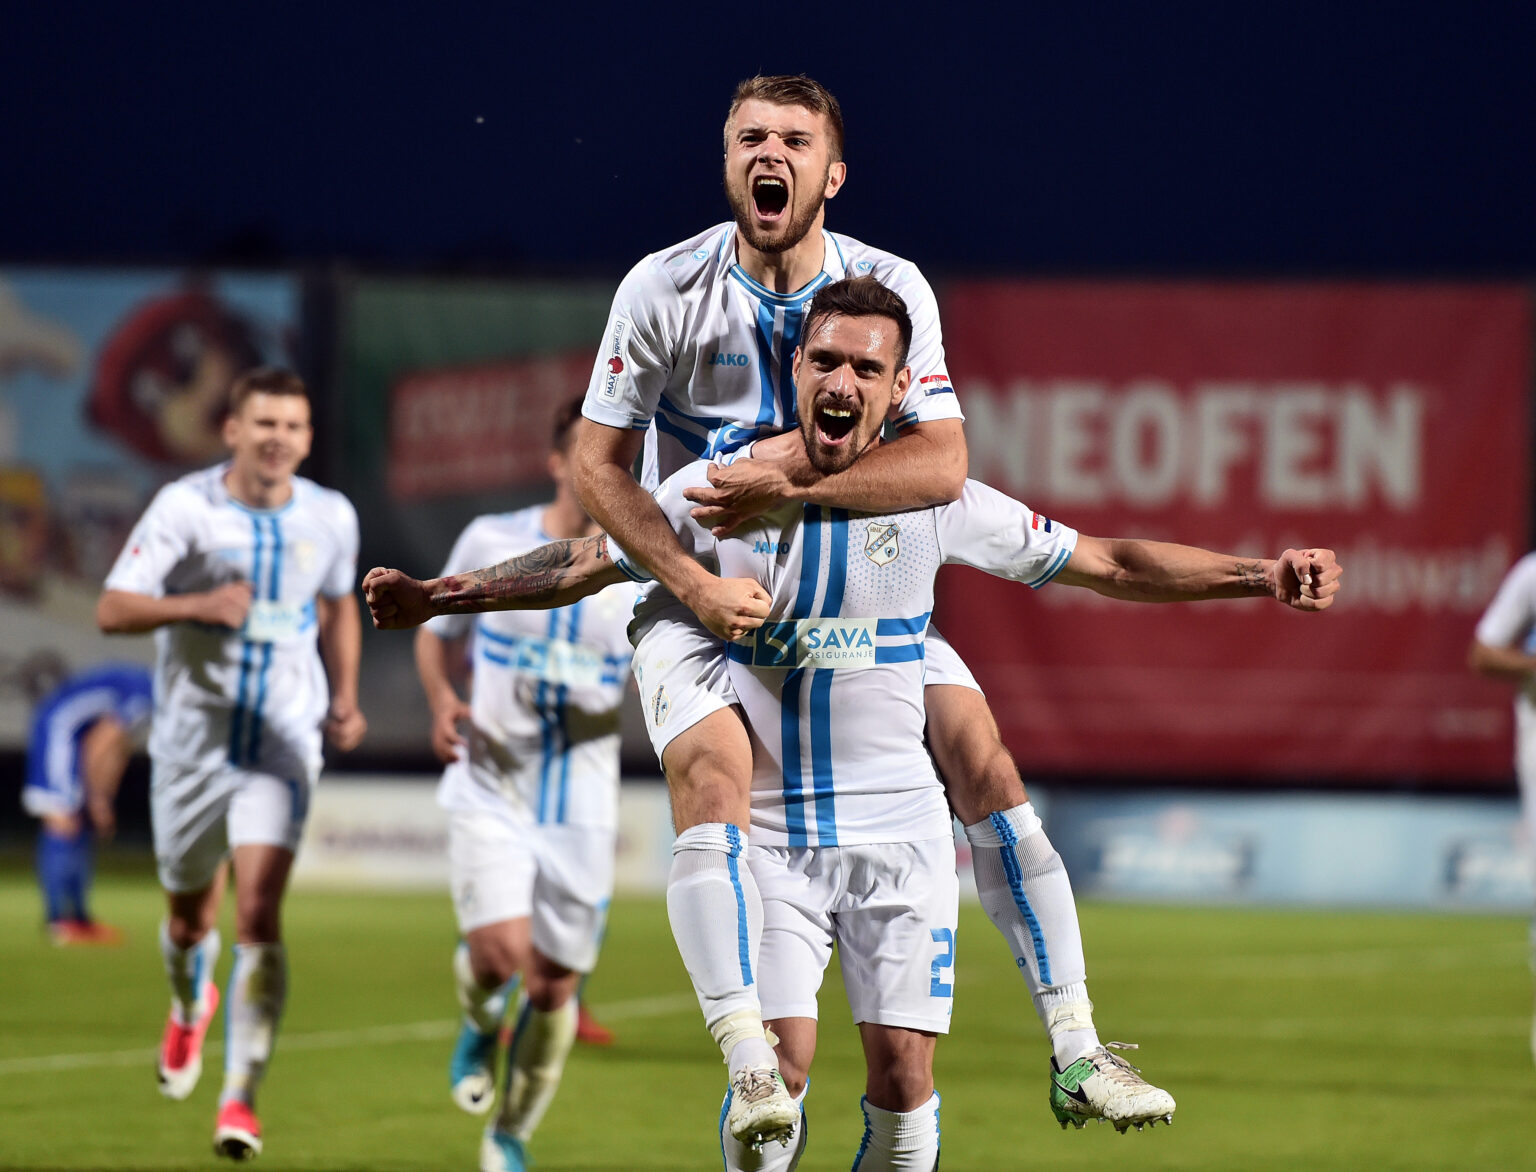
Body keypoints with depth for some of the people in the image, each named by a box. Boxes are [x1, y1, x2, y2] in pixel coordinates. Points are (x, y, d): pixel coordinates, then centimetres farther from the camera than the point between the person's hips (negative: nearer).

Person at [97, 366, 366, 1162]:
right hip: (192, 738, 0)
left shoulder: (331, 518, 0)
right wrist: (196, 605, -29)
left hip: (283, 740, 0)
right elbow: (112, 611, -13)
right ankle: (191, 1006, 50)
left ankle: (241, 1097, -14)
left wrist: (344, 699, 7)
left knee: (259, 910, -17)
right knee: (190, 913, 13)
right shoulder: (184, 507, -10)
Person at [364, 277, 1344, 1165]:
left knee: (903, 1068, -4)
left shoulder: (936, 500, -3)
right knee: (780, 1061, -12)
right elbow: (580, 565, 3)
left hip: (899, 827, 1)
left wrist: (1261, 575, -7)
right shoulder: (719, 489, -3)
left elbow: (1110, 564, 1)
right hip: (770, 828, -1)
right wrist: (440, 595, -8)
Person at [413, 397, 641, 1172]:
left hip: (582, 807, 1)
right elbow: (438, 634, 12)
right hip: (490, 788, -1)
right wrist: (442, 701, -8)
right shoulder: (492, 542, -3)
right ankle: (480, 1023, 18)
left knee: (554, 986, 4)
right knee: (500, 952, -20)